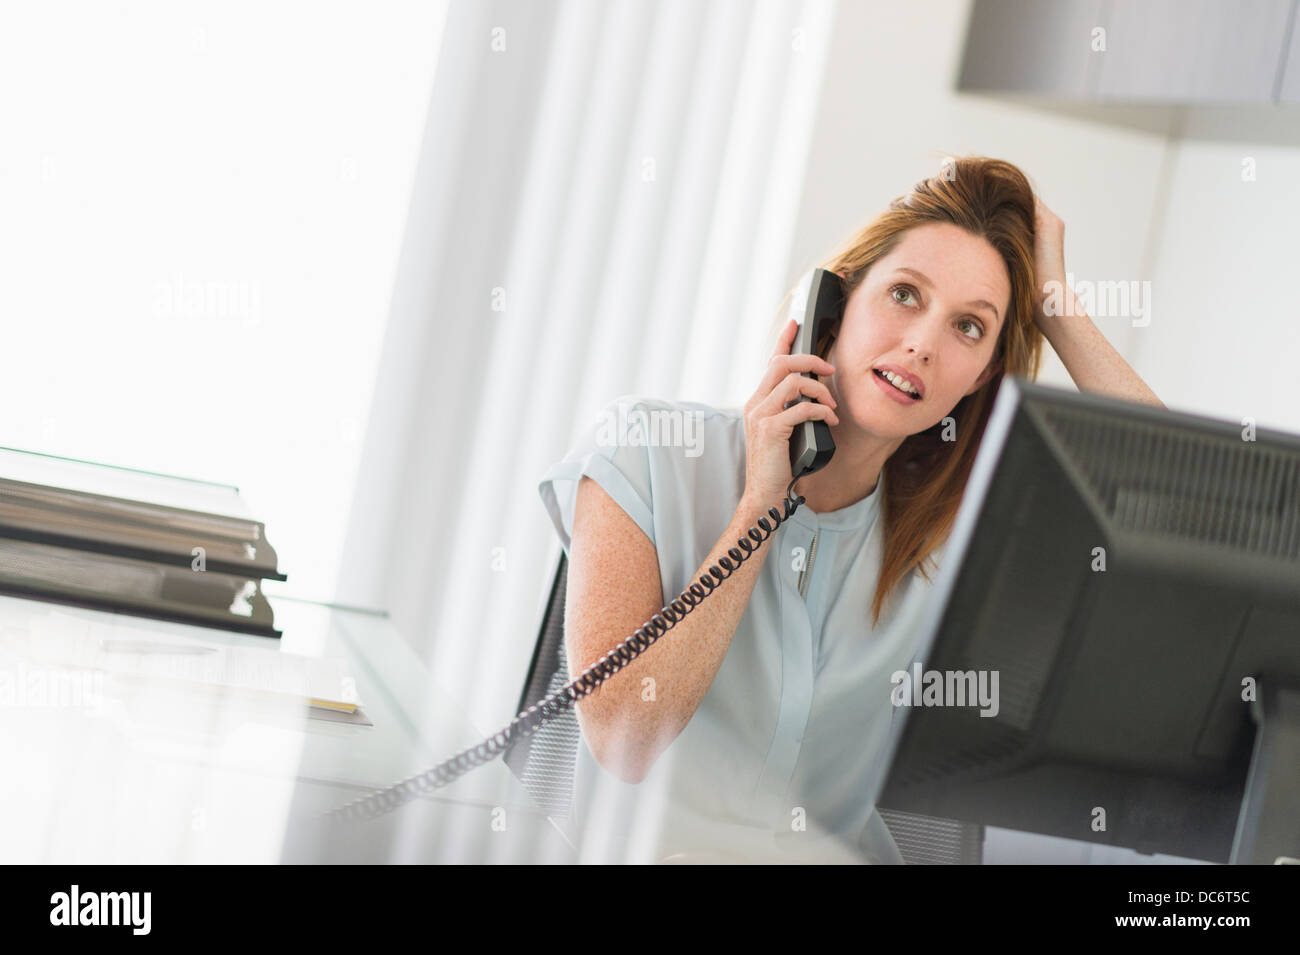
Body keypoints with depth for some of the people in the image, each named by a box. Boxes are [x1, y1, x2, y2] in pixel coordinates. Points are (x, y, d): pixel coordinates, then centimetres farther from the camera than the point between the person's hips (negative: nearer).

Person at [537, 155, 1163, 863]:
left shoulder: (950, 524, 6)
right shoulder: (646, 453, -4)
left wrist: (1054, 304, -3)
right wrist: (760, 507, -13)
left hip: (844, 852, 3)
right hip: (653, 853, -2)